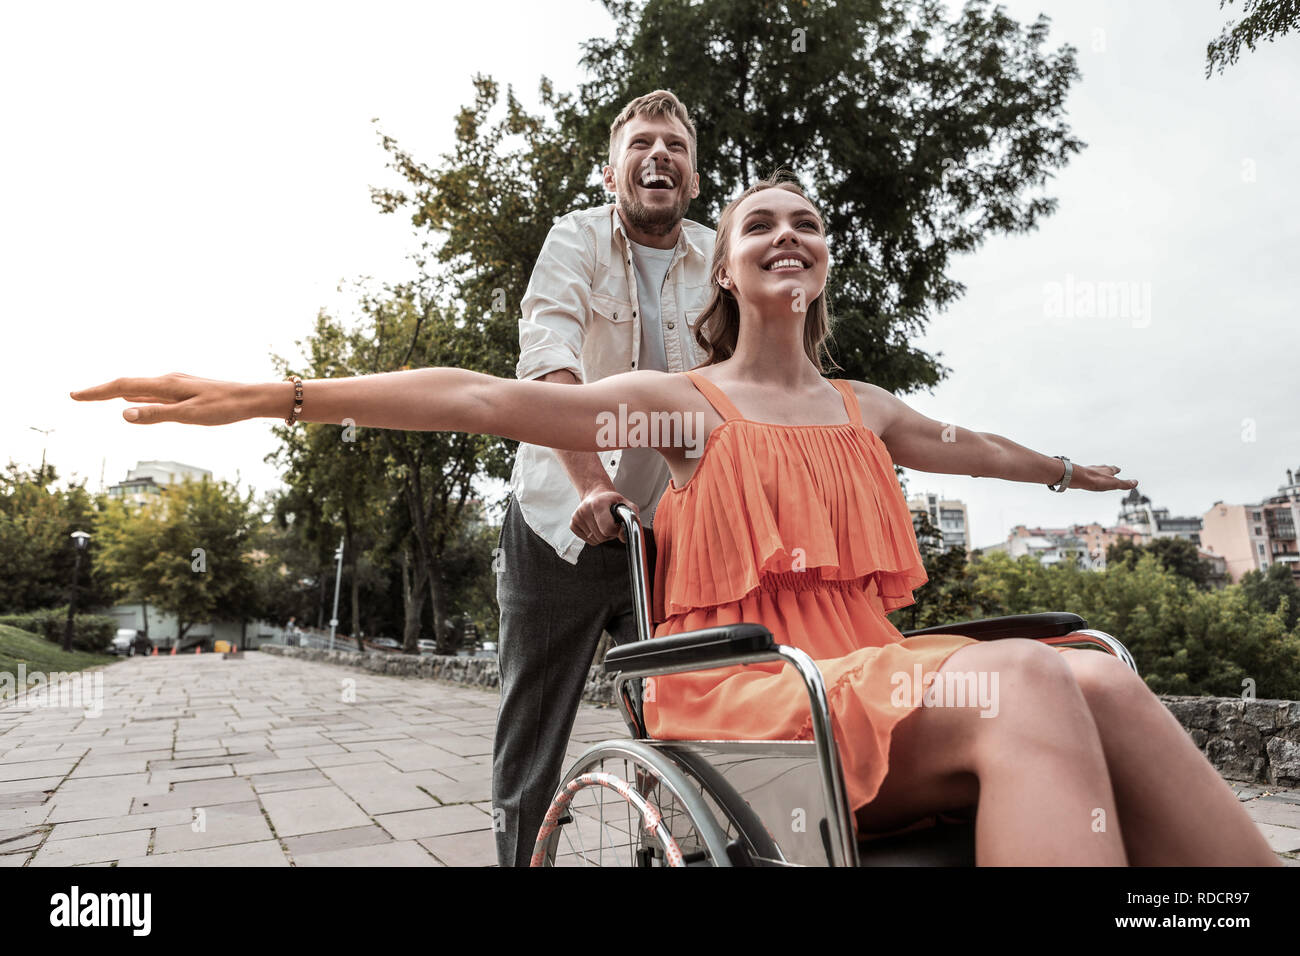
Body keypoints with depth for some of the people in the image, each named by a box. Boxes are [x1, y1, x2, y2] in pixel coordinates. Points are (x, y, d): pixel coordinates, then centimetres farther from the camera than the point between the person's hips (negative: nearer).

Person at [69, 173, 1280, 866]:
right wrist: (282, 395, -13)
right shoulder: (684, 403, 4)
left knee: (1098, 678, -23)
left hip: (878, 681, 6)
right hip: (741, 695, -5)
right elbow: (489, 399, -7)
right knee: (1031, 681, -31)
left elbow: (963, 443, 40)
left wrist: (1064, 469, 56)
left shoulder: (862, 409, 21)